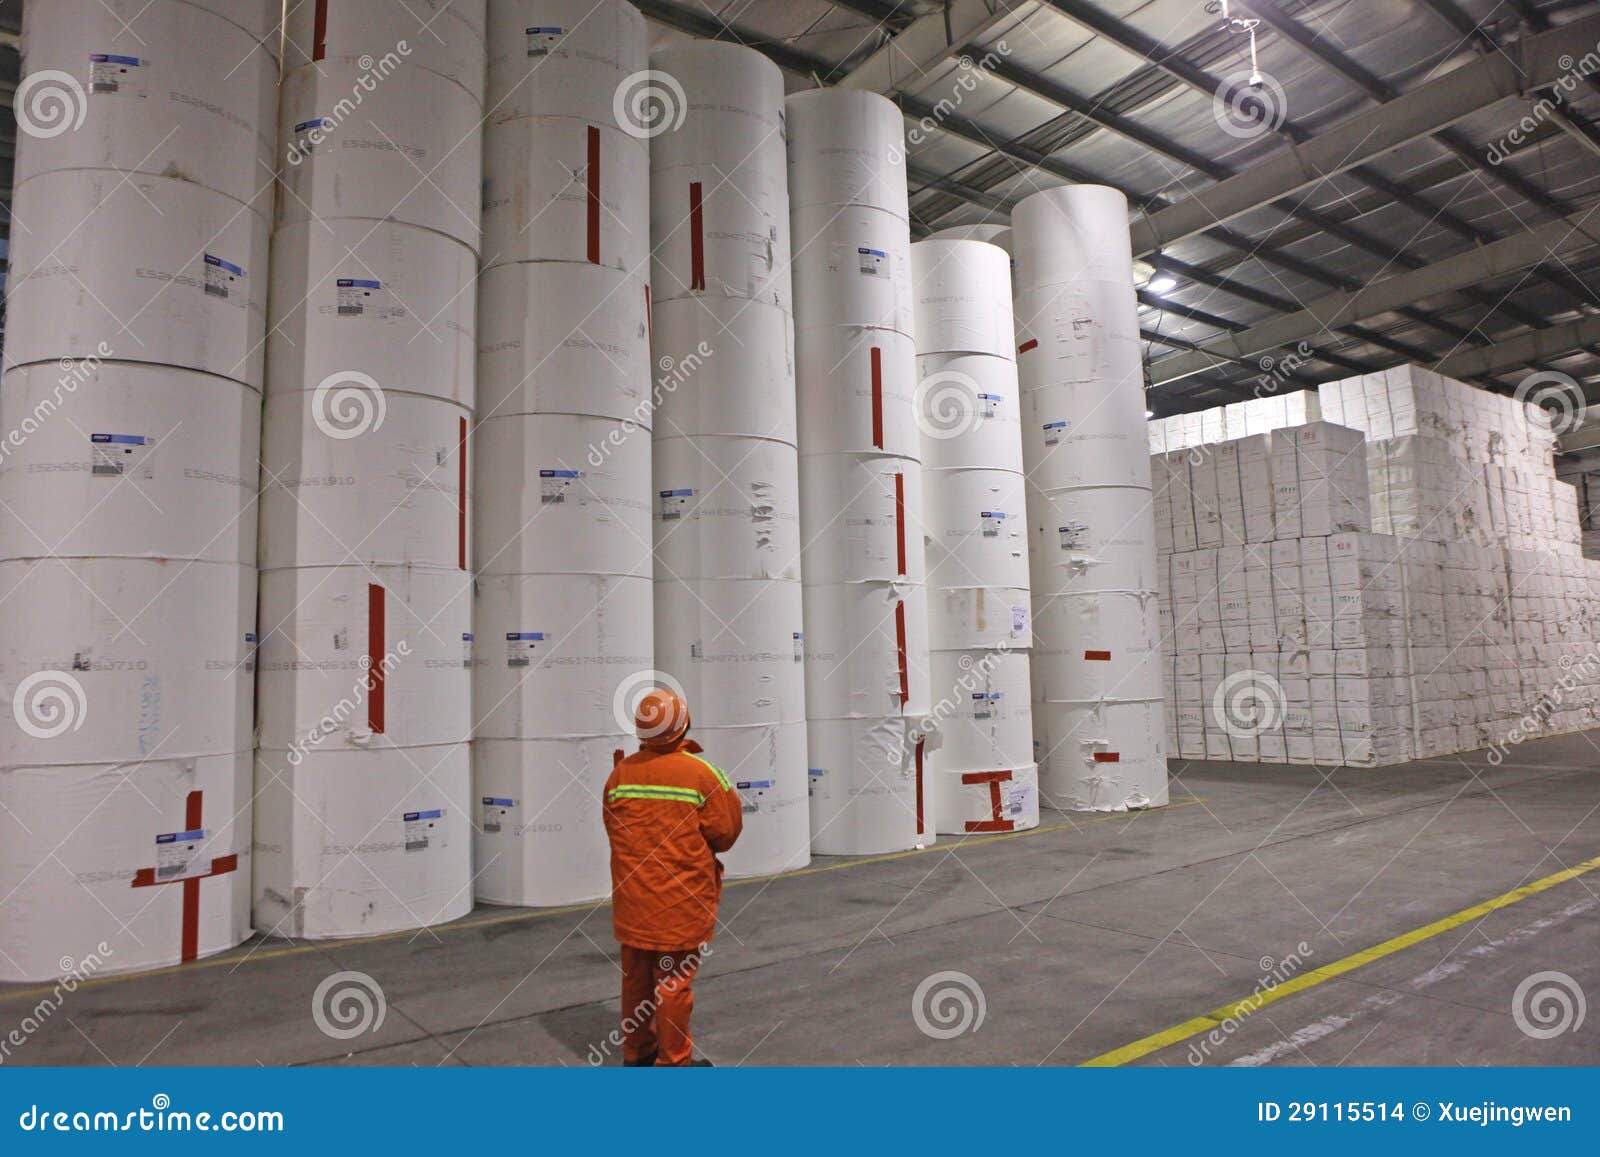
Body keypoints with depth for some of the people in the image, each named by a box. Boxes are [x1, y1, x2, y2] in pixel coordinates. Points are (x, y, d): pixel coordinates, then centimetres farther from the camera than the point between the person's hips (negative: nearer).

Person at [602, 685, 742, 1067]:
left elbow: (613, 829, 7)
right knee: (674, 981, 8)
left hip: (633, 901, 5)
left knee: (636, 977, 18)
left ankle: (636, 1052, 32)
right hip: (680, 904, -4)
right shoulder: (702, 773, -16)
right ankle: (674, 1060, 18)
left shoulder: (621, 773, -3)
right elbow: (726, 832, -9)